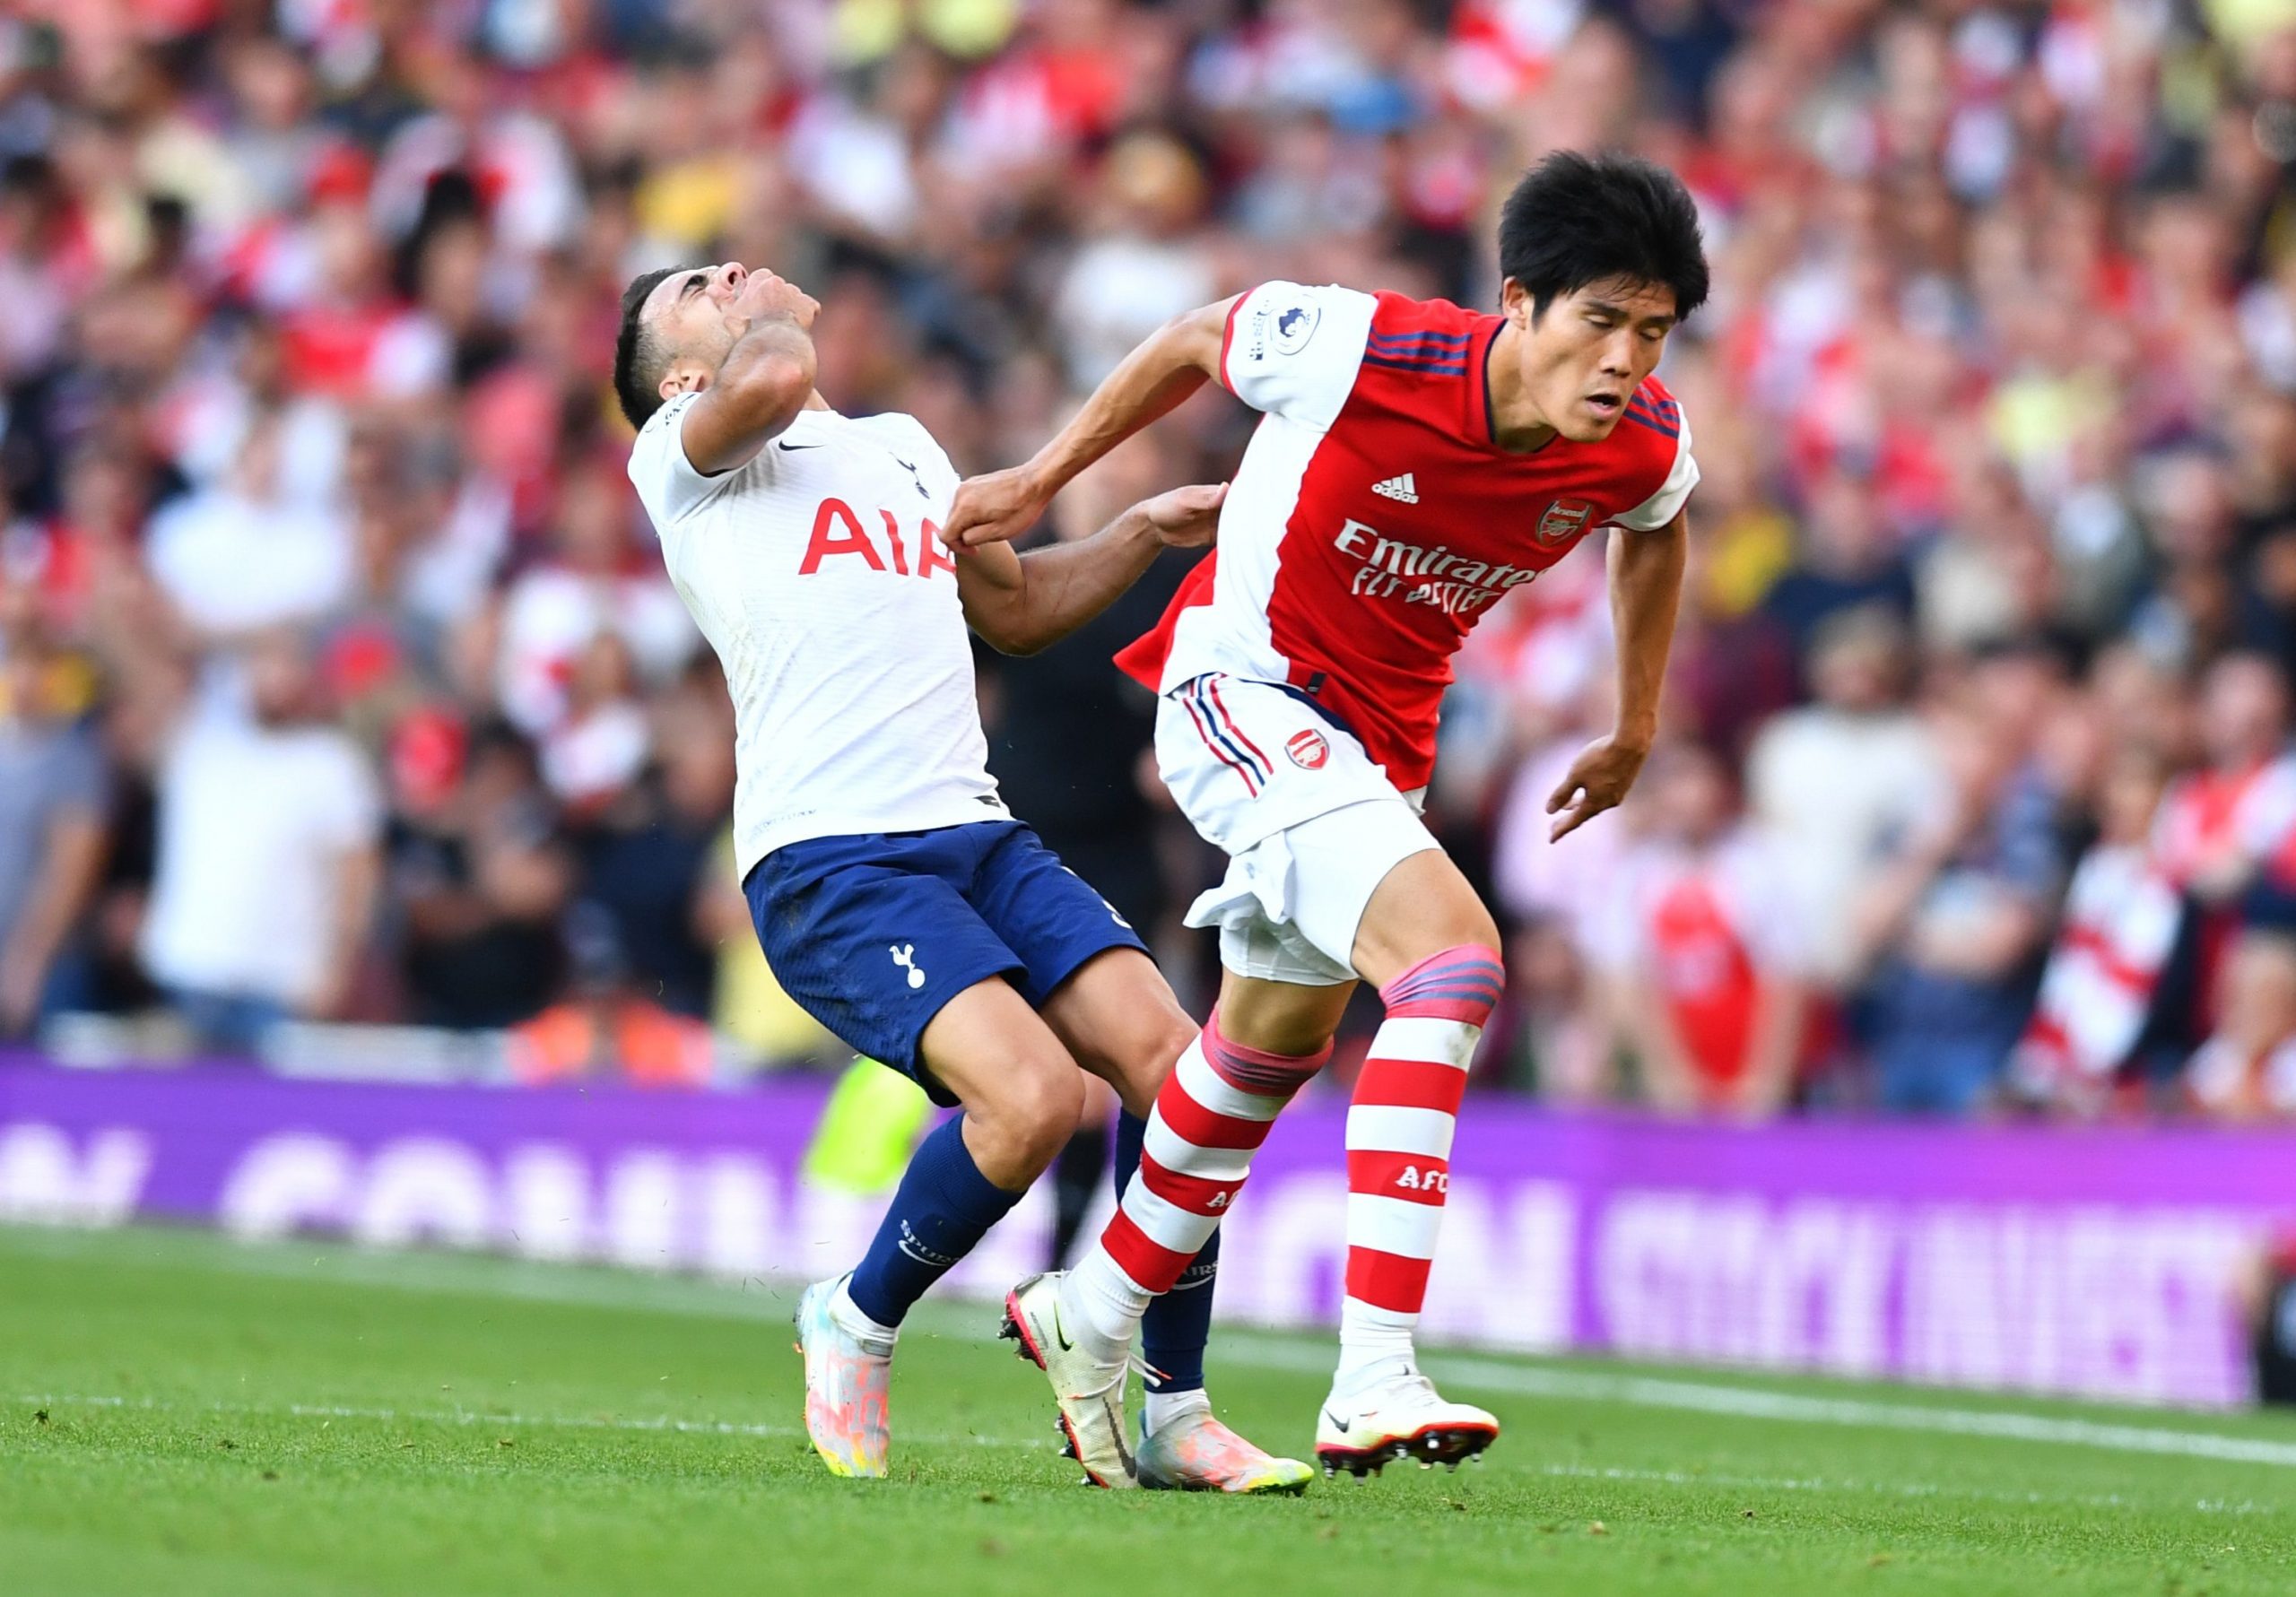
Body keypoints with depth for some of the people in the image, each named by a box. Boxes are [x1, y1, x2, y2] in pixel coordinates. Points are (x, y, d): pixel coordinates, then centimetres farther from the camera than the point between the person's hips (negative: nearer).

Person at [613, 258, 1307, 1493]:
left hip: (976, 835, 7)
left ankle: (1164, 1413, 1)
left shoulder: (900, 445, 29)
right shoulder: (680, 454, 5)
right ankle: (858, 1322, 0)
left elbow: (1015, 605, 40)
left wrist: (1145, 533, 25)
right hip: (827, 862, -7)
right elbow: (771, 380, -18)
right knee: (1033, 1094, -26)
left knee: (1173, 1067, -12)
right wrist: (763, 314, 5)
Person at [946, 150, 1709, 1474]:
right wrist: (1043, 480, 5)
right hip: (1244, 688, -7)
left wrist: (1637, 732, 21)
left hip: (1380, 742, 7)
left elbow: (1659, 529, 13)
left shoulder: (1644, 446, -14)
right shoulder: (1359, 348, -28)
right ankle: (1374, 1381, -34)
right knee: (1454, 959, -28)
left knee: (1273, 1043, 25)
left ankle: (1096, 1319, 50)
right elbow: (1199, 339, -7)